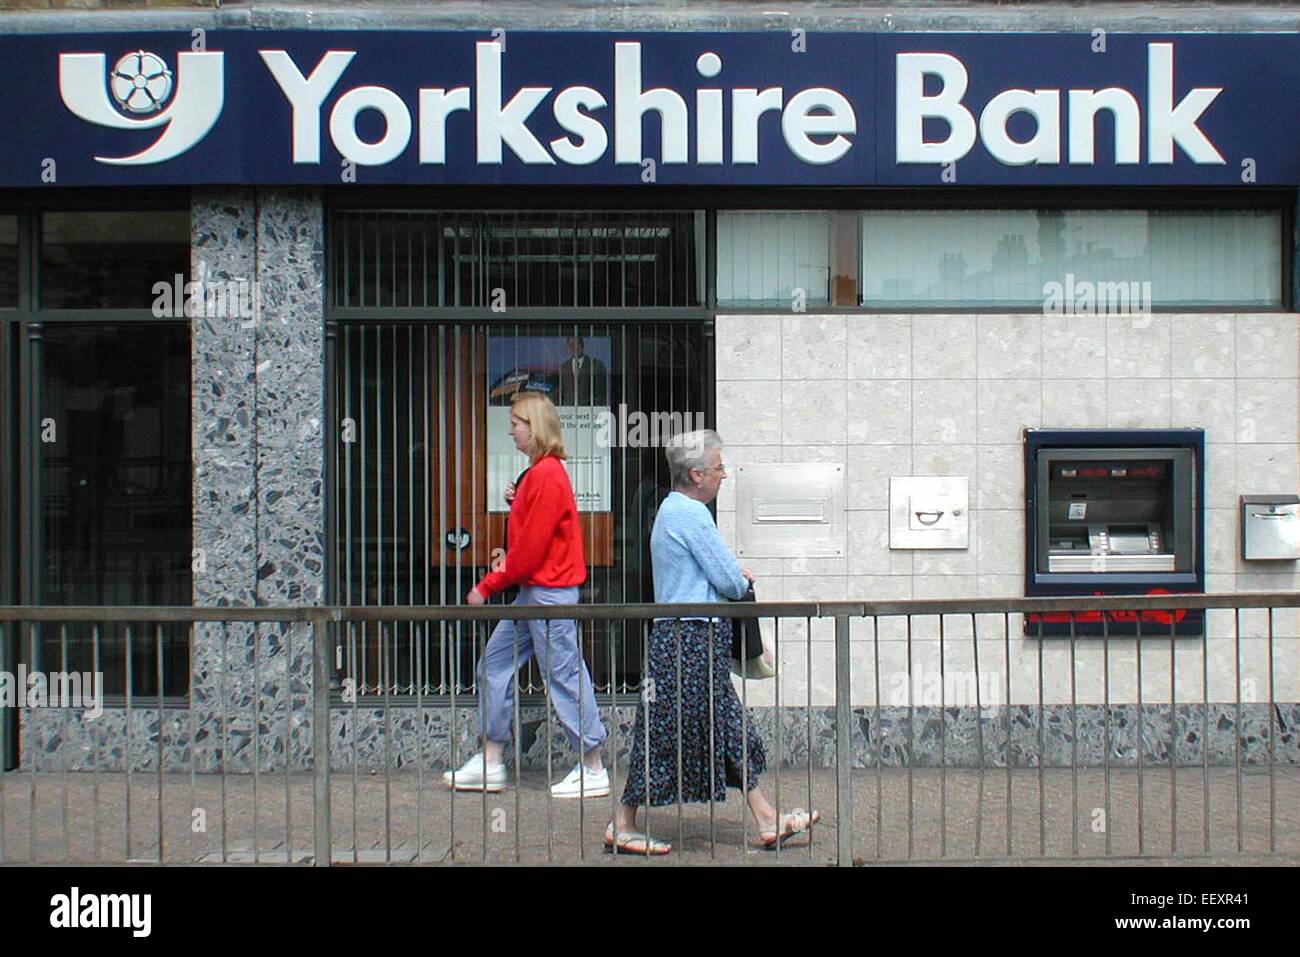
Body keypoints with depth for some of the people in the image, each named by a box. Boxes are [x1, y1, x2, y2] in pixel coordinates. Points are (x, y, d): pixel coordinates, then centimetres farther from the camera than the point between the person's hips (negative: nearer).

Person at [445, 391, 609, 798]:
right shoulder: (540, 472, 16)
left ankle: (594, 771, 5)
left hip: (549, 591, -11)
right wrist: (516, 502, 4)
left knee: (564, 674, -4)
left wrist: (488, 585, -12)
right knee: (494, 664, 12)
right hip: (534, 590, 11)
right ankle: (490, 764, 17)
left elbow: (530, 547, -19)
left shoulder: (546, 475, -17)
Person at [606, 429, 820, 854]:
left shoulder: (672, 509, 16)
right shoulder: (691, 514, -16)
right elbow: (731, 582, -16)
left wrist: (733, 573, 8)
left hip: (684, 639, 11)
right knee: (664, 736, -2)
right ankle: (623, 825, 8)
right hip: (690, 640, -11)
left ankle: (766, 820, 16)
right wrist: (741, 580, 6)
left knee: (731, 730, 11)